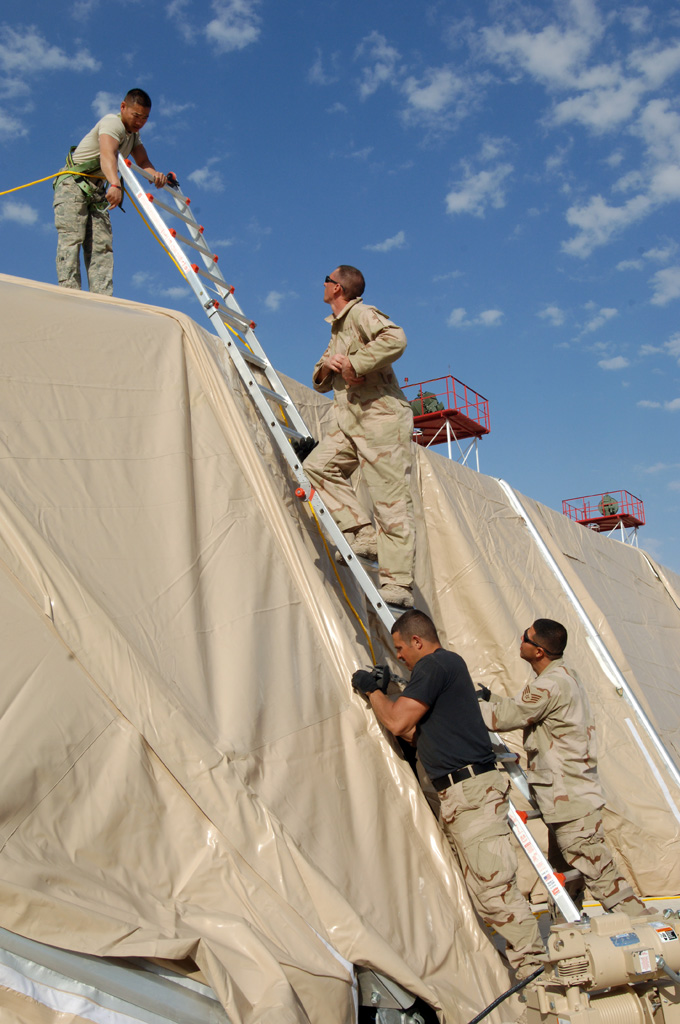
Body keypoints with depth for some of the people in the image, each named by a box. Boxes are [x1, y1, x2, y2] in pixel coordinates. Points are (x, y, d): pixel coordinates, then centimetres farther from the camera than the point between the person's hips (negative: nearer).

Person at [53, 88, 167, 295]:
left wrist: (156, 174, -20)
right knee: (71, 239, -18)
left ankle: (102, 299, -17)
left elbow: (143, 161, 4)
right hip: (73, 184, -8)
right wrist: (115, 184, -54)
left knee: (102, 244, -8)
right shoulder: (113, 123, -16)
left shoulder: (133, 133, 13)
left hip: (96, 191, 8)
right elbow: (107, 155, -35)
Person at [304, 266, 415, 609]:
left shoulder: (361, 313, -5)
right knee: (317, 466, -4)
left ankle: (397, 584, -10)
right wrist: (327, 365, 0)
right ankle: (364, 534, -3)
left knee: (391, 502, -10)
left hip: (382, 417, -9)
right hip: (351, 420, 9)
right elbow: (321, 382, 23)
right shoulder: (338, 328, 23)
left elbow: (395, 338, -26)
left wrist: (354, 364, -19)